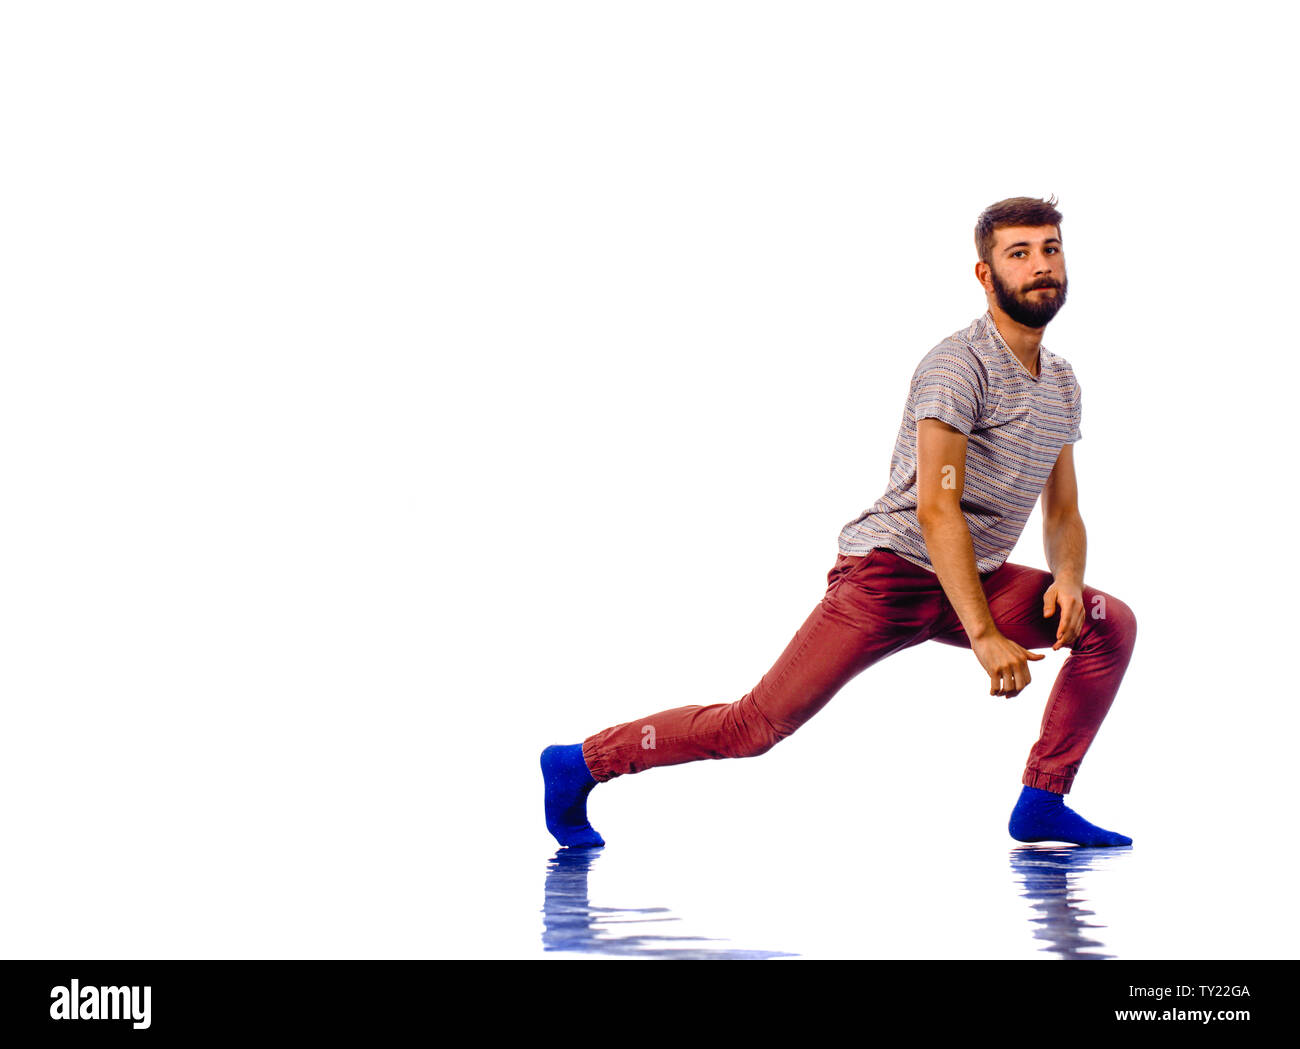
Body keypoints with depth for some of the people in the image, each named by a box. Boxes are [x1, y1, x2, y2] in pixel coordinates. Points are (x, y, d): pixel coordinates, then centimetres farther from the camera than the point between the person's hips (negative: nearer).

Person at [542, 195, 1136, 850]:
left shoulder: (1062, 384, 11)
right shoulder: (958, 366, -15)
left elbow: (1063, 515, 15)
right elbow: (935, 510, -23)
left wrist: (1067, 580, -8)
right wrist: (985, 636, -28)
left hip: (976, 578, 8)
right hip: (889, 571, -8)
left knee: (1109, 623, -4)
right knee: (757, 726, -12)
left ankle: (1041, 806, 1)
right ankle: (582, 763, 1)